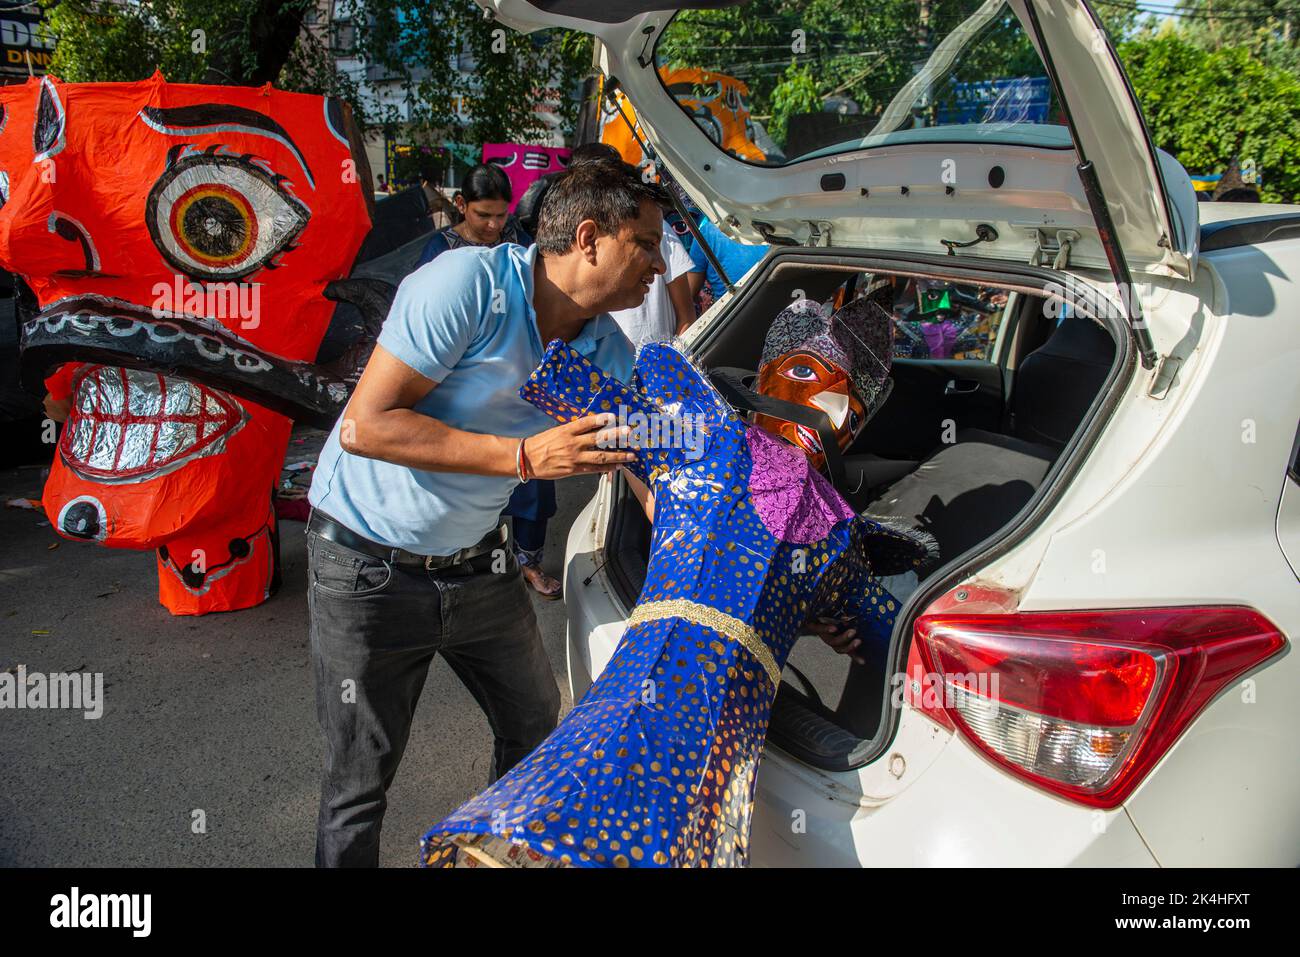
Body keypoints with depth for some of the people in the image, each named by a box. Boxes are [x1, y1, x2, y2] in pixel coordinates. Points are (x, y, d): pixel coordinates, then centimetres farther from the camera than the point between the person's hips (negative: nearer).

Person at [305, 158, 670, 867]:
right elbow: (364, 426, -27)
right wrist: (525, 456, -31)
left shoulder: (608, 352, -2)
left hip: (477, 565, 7)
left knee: (535, 727, 20)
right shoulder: (469, 283, -24)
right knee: (359, 786, 4)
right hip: (368, 567, -6)